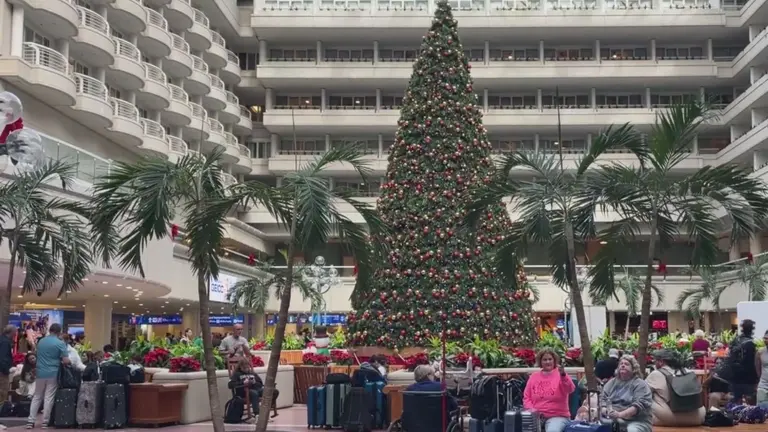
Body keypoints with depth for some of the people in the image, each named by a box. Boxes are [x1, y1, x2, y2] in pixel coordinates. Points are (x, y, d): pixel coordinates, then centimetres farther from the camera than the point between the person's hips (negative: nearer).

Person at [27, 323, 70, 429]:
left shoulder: (40, 341, 9)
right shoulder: (60, 343, -9)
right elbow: (66, 361, -13)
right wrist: (60, 361, 9)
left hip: (40, 372, 4)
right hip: (53, 373, -4)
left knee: (37, 397, 12)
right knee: (49, 398, 1)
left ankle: (30, 420, 7)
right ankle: (45, 421, 4)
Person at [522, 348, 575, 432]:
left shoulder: (560, 375, 1)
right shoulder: (534, 376, 10)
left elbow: (570, 389, -19)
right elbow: (526, 397, 11)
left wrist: (563, 375, -36)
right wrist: (531, 409, -8)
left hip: (557, 416, -2)